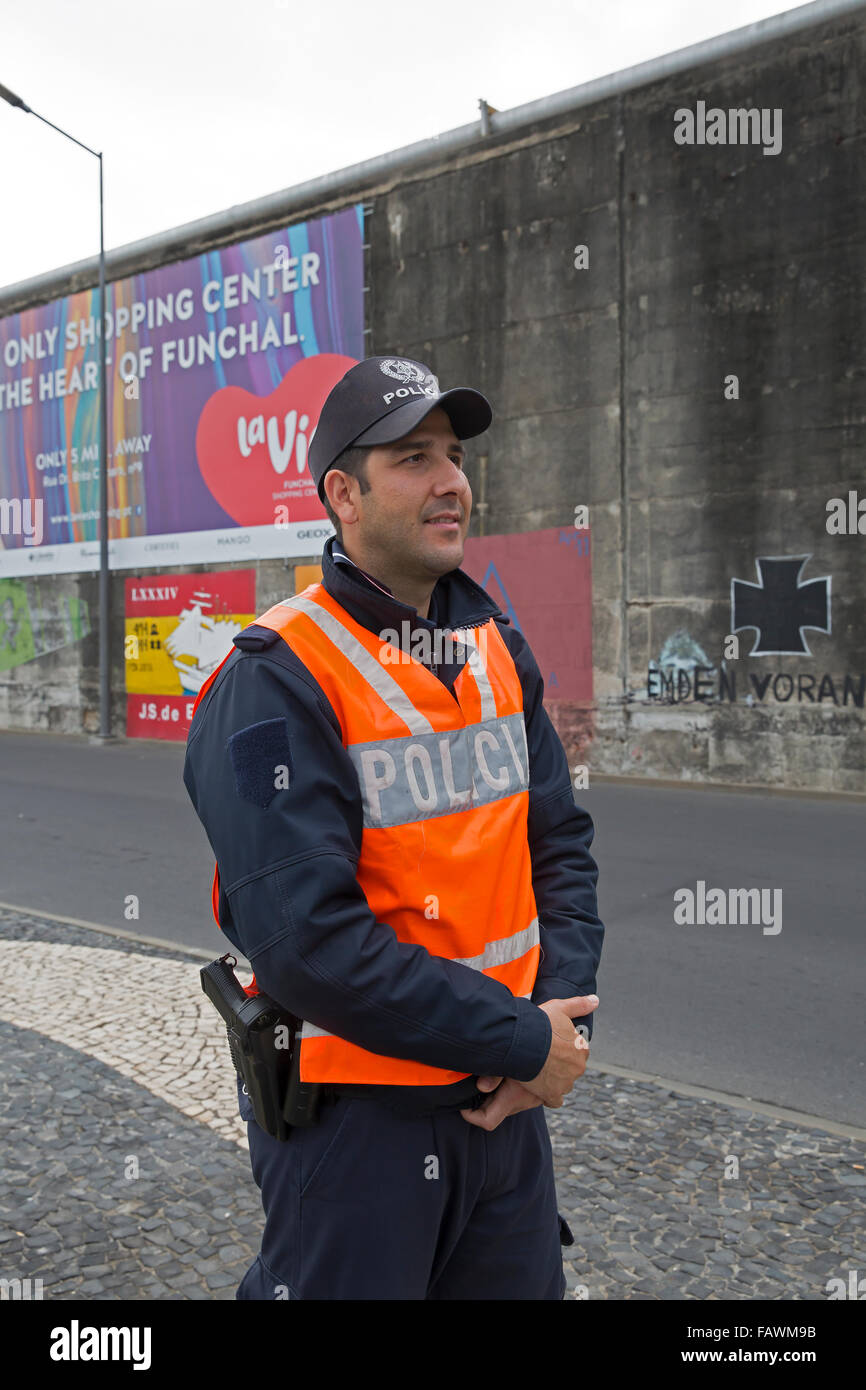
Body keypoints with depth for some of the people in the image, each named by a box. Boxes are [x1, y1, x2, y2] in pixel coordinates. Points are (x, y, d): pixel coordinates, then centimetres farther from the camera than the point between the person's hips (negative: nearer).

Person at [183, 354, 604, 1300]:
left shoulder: (497, 650, 5)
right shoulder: (277, 682, -18)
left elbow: (560, 844, 7)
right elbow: (305, 940, -25)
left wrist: (562, 1013, -8)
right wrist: (522, 1042, -19)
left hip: (502, 1104, 7)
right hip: (354, 1111, -6)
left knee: (524, 1283, 22)